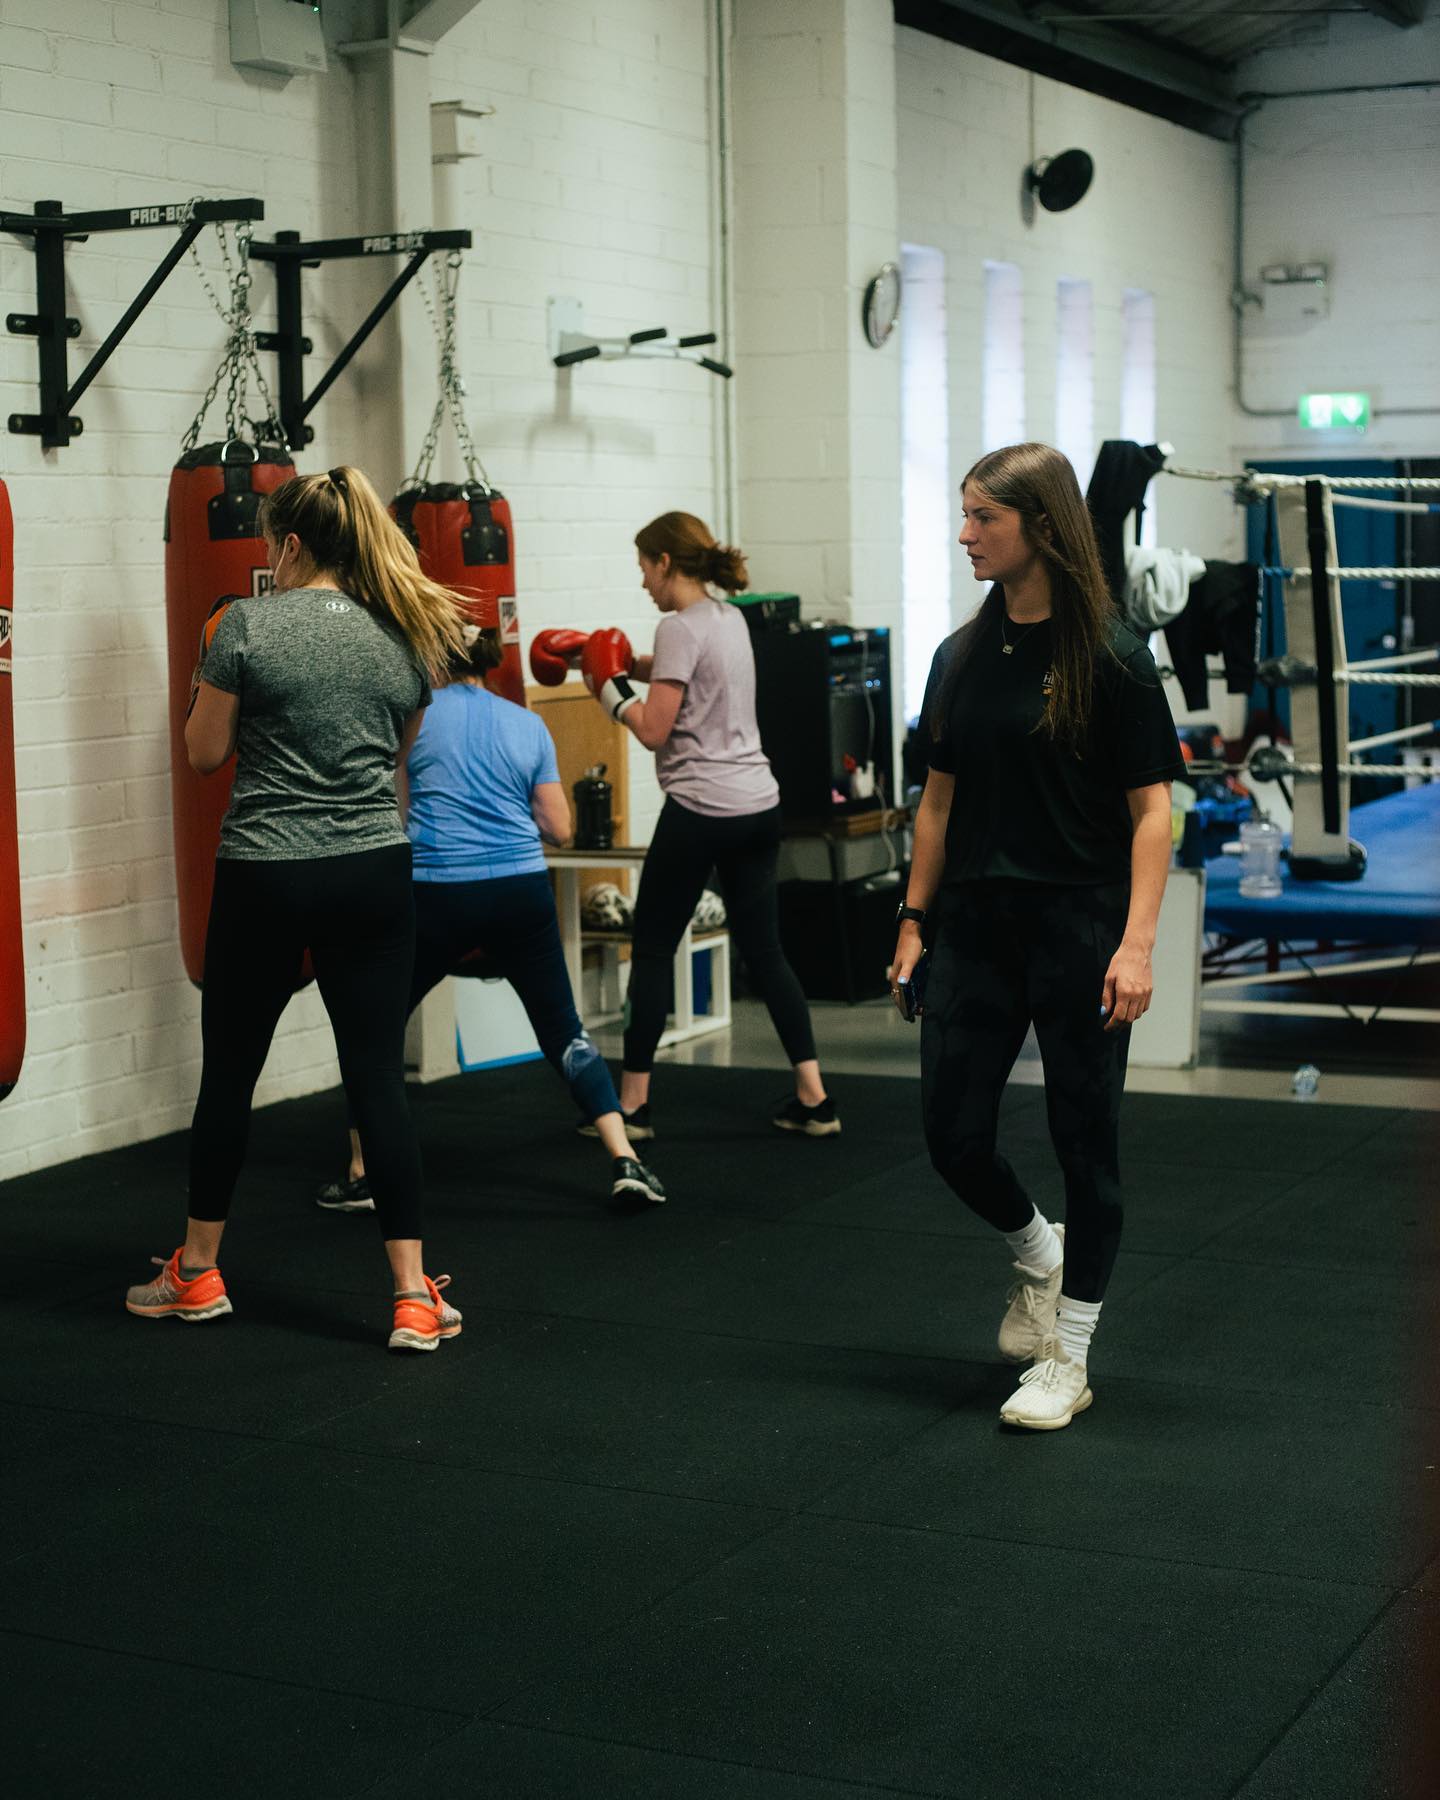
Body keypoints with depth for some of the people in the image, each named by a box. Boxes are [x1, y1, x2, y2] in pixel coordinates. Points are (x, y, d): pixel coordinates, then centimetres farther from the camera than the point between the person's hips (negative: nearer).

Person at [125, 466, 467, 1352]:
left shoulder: (250, 625, -9)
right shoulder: (406, 633, 6)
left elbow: (206, 751, -2)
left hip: (267, 877, -3)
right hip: (376, 873, 3)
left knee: (229, 1072, 12)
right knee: (379, 1076, 3)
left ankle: (198, 1274, 27)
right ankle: (416, 1300, 0)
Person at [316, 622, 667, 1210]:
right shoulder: (529, 725, 11)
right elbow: (558, 828, 11)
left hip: (436, 895, -2)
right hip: (521, 892, 3)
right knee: (563, 1028, 12)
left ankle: (362, 1176, 13)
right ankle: (625, 1162, 3)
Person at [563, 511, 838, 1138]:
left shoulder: (679, 627, -12)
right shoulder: (729, 618, 13)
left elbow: (654, 730, -14)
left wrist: (609, 688, 1)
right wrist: (606, 659, 17)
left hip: (700, 810, -8)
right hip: (758, 804, 8)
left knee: (652, 949, 3)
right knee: (763, 949, 10)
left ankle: (632, 1104, 7)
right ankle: (814, 1100, 7)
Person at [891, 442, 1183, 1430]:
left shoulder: (1111, 656, -8)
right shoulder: (962, 656, 8)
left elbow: (1151, 809, -9)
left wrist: (1136, 943, -17)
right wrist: (916, 919, 11)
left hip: (1078, 924, -5)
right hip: (977, 925, 5)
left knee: (1085, 1141, 4)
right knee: (954, 1135, 4)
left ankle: (1069, 1359, 17)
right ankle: (1037, 1252, 35)